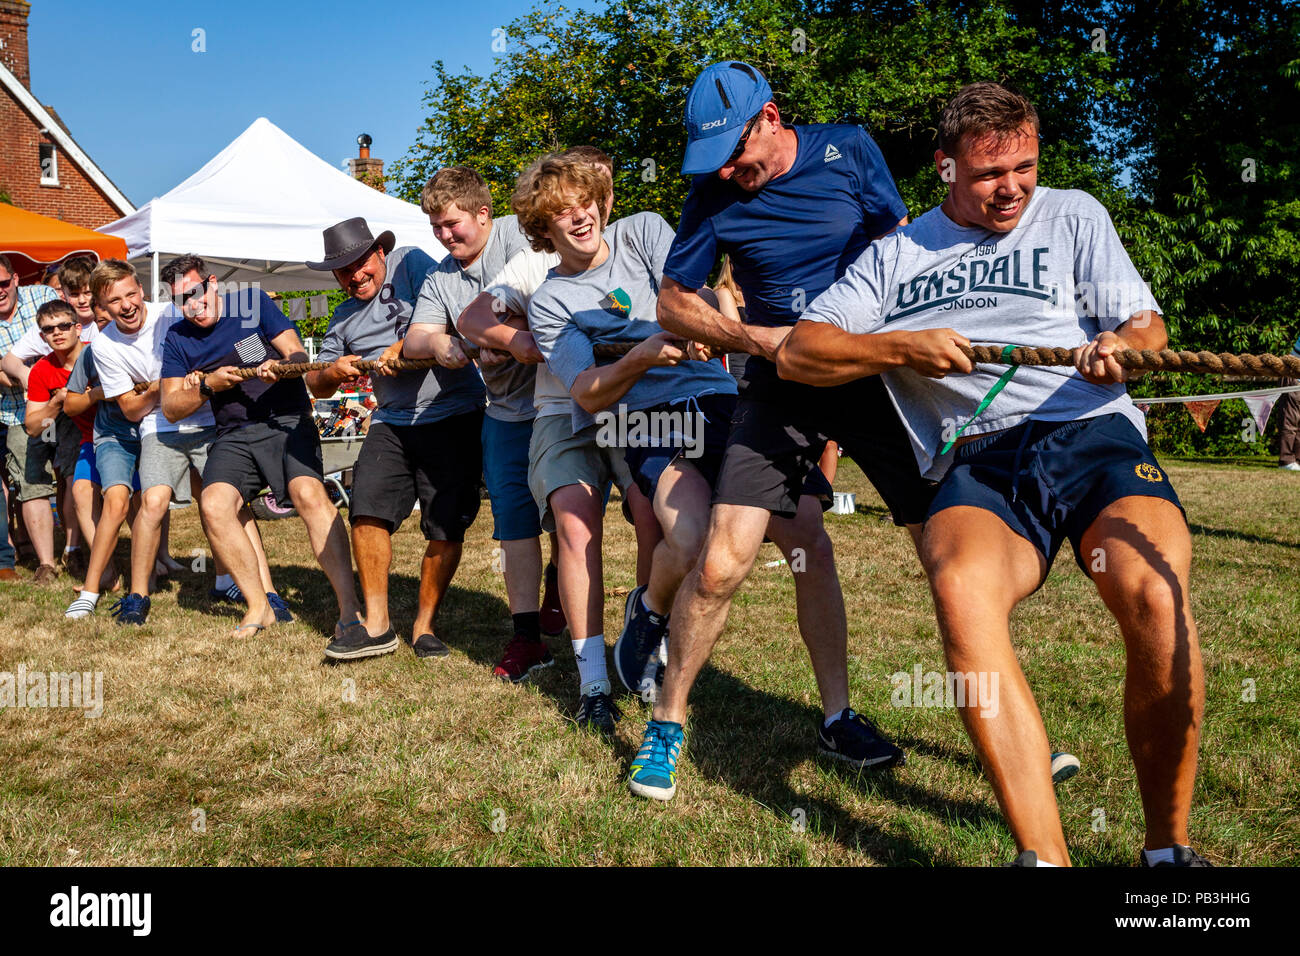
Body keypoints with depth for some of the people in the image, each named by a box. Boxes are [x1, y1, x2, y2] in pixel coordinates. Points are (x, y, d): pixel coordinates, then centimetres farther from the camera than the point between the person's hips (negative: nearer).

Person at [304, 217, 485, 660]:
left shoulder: (410, 263, 3)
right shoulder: (343, 319, 20)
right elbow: (317, 385, 21)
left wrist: (402, 346, -14)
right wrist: (333, 372, -1)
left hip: (454, 413, -5)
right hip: (392, 421, 5)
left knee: (447, 527, -7)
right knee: (368, 511, -11)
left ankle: (424, 625, 9)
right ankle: (377, 627, -1)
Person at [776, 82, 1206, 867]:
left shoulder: (1074, 216, 21)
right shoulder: (897, 254, 22)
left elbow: (1144, 323, 11)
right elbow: (797, 353, 15)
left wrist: (1125, 345, -14)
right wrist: (899, 347, -2)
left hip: (1094, 434, 0)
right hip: (975, 464, 0)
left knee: (1156, 595, -32)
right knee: (961, 589, -35)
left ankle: (1169, 848, -15)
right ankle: (1045, 856, -34)